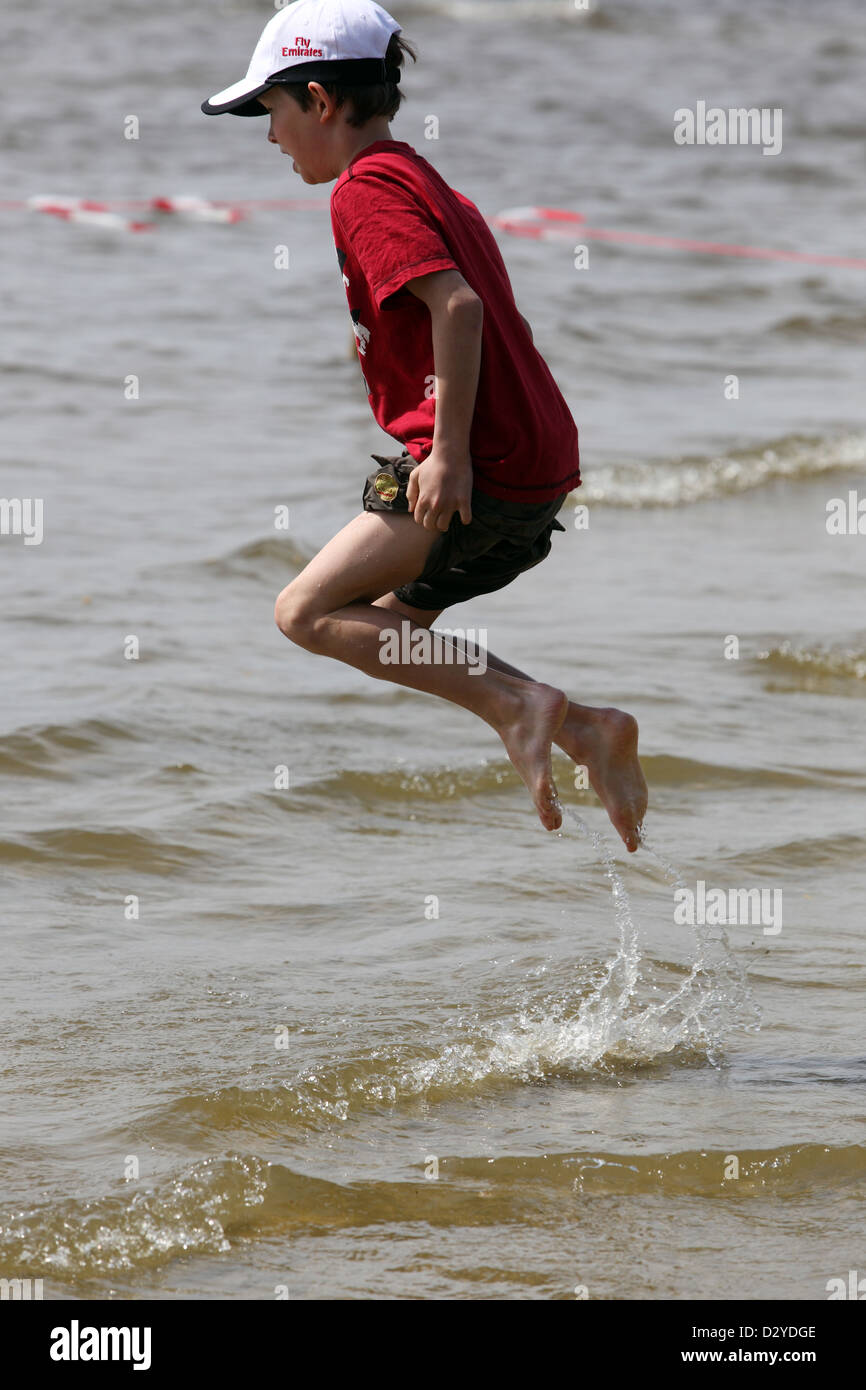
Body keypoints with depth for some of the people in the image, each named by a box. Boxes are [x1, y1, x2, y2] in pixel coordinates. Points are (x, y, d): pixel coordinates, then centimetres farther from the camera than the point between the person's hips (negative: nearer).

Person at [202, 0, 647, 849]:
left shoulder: (366, 188, -9)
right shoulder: (433, 187, 21)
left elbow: (457, 304, -22)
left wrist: (448, 452, -24)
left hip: (483, 468, -10)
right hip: (542, 460, 10)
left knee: (307, 612, -4)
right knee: (386, 627, 18)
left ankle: (517, 704, -15)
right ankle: (585, 732, 7)